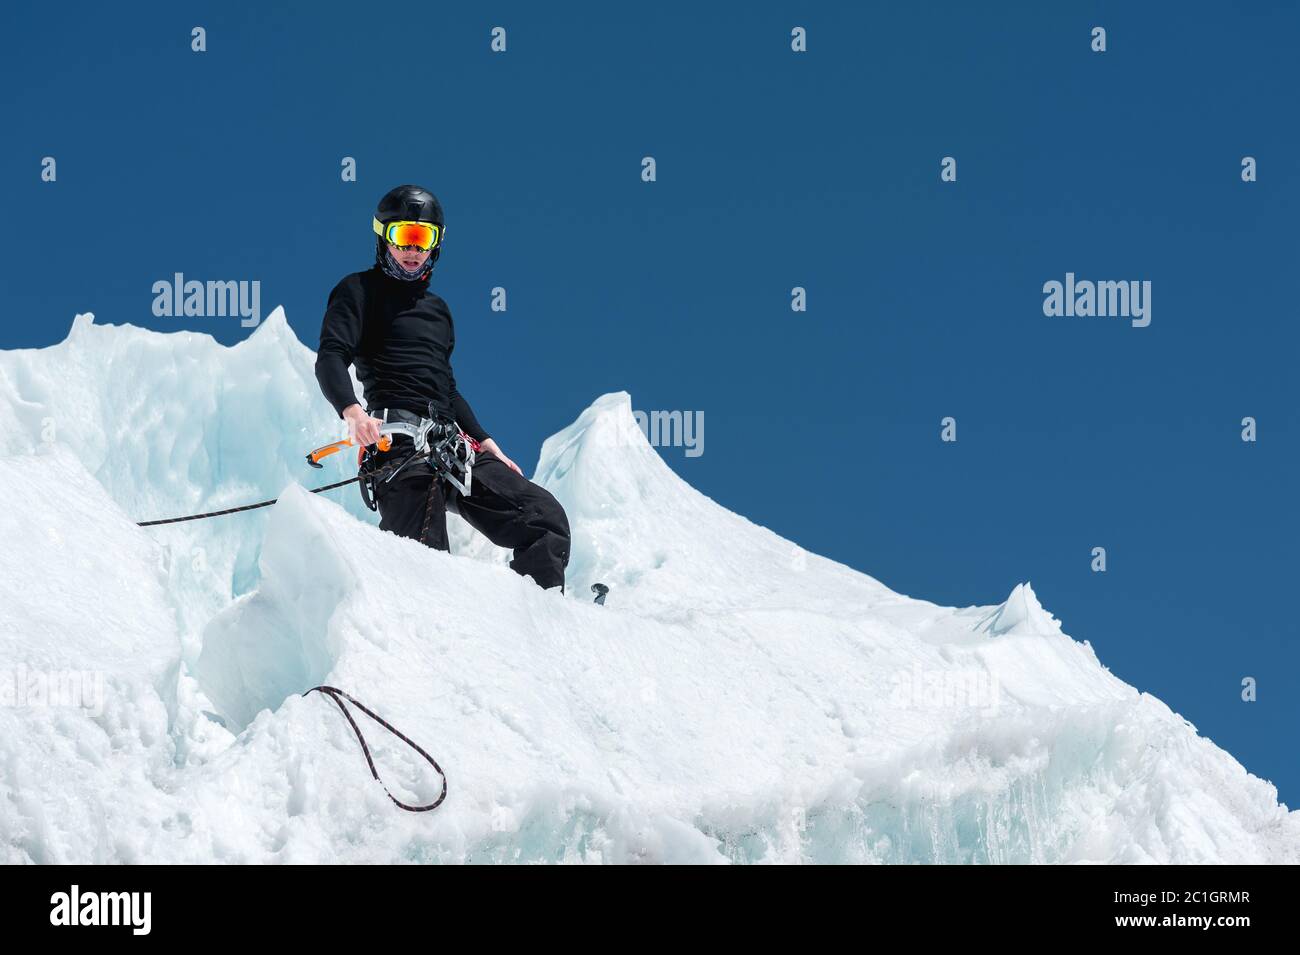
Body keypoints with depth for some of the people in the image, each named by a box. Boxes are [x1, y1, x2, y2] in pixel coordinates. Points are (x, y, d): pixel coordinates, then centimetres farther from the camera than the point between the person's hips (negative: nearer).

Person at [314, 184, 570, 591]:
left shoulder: (437, 309, 30)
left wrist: (485, 442, 25)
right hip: (401, 438, -7)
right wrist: (352, 410, -26)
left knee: (546, 521, -1)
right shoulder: (360, 291, 8)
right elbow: (331, 359, -6)